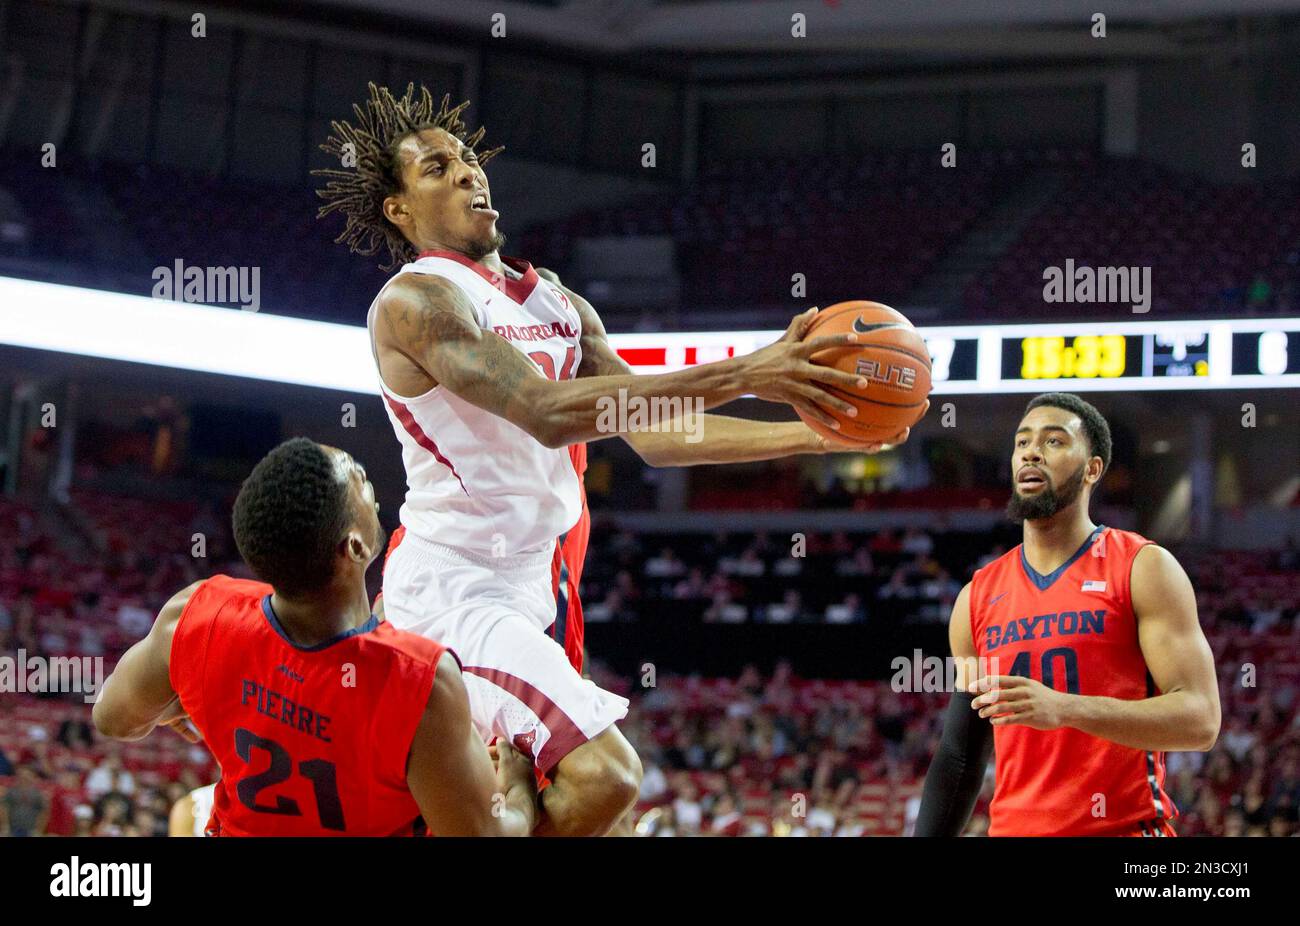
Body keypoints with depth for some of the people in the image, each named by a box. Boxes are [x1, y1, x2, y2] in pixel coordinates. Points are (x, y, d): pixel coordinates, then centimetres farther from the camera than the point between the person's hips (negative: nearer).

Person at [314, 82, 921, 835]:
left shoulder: (557, 303, 13)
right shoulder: (415, 300, -14)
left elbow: (655, 432, 10)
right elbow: (546, 412, -28)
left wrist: (815, 437, -1)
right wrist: (743, 374, -33)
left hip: (535, 588, 9)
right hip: (455, 590, -9)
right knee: (603, 775, -25)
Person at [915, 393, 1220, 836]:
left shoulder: (1144, 568, -4)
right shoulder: (978, 597, 9)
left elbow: (1200, 719, -14)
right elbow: (959, 757, 14)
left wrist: (1067, 708, -26)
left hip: (1126, 824, -4)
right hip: (1013, 825, 4)